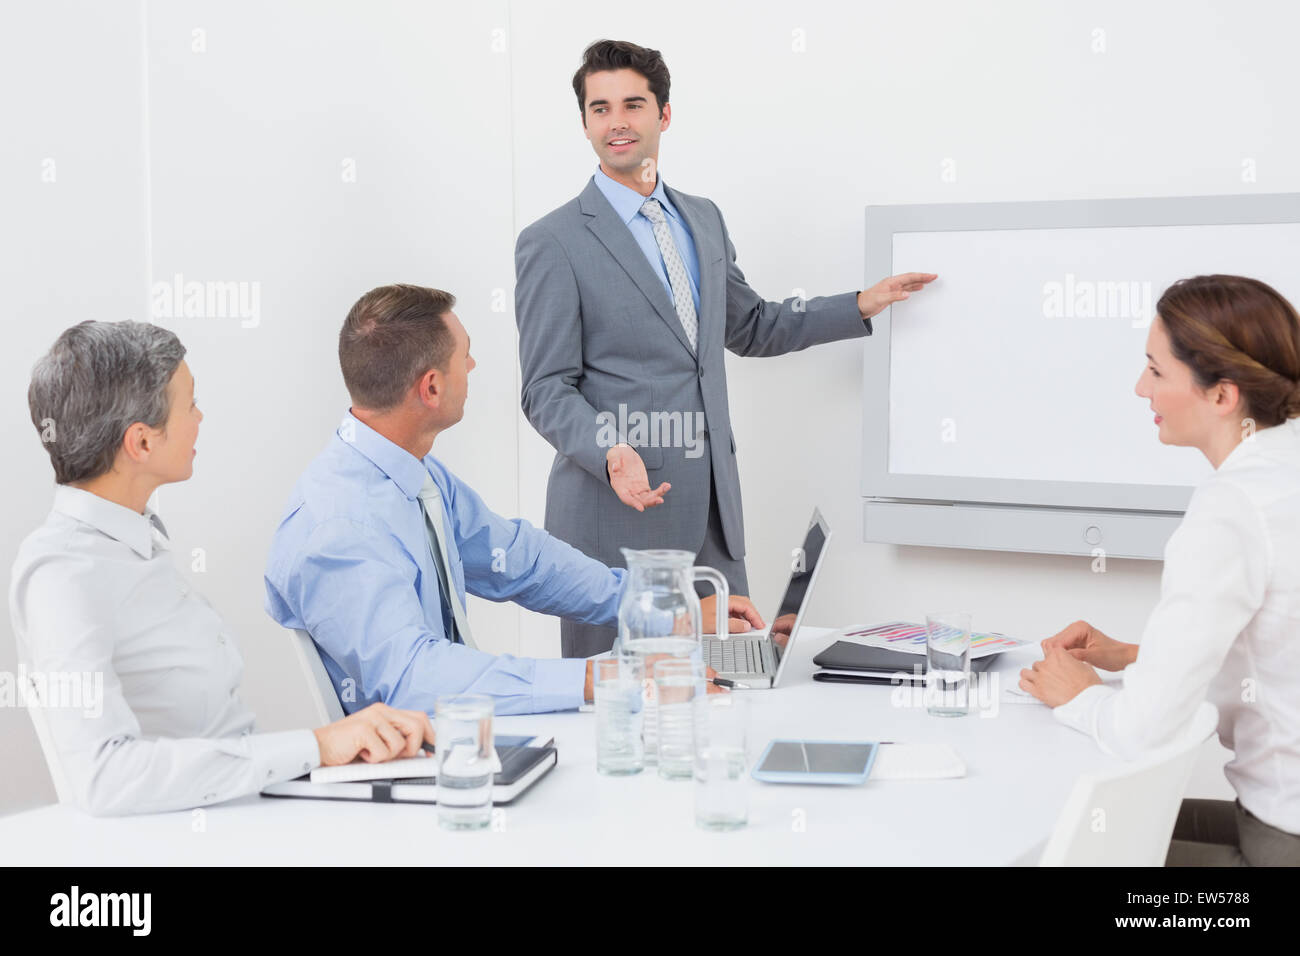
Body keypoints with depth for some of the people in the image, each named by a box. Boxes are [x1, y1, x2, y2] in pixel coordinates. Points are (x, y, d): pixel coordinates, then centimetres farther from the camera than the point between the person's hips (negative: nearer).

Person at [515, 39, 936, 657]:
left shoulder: (704, 220, 15)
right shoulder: (552, 244, -5)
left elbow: (751, 327, 29)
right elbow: (547, 390, -8)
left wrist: (861, 306, 23)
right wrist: (611, 455, -25)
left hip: (710, 511, 6)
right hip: (616, 513, -6)